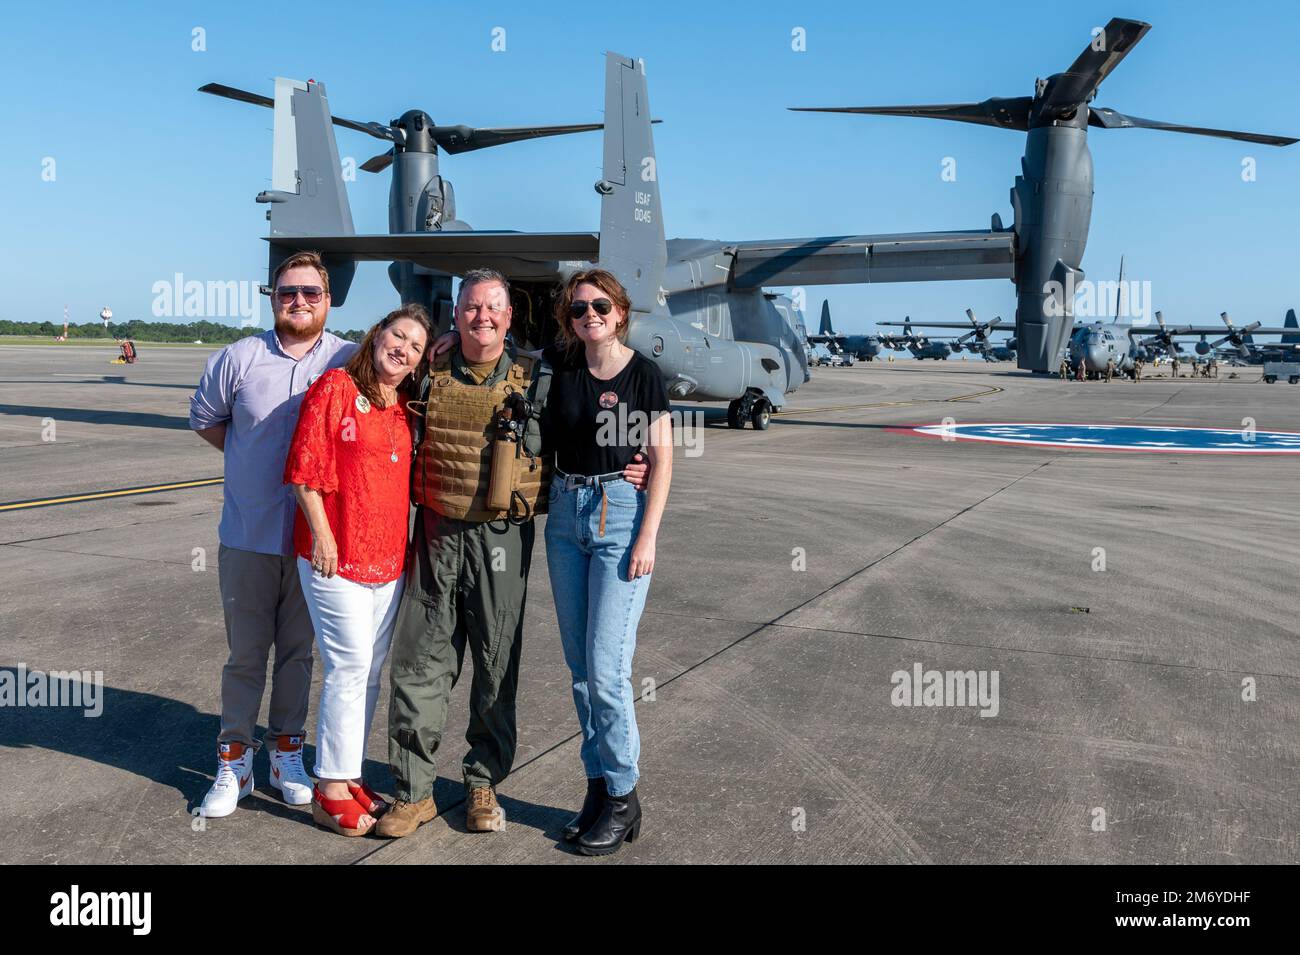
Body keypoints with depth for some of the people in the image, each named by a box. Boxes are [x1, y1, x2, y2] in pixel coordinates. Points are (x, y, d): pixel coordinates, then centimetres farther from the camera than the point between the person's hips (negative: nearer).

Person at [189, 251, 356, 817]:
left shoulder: (350, 361, -3)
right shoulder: (239, 358, 0)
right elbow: (204, 418, 15)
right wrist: (253, 459, 8)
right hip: (247, 534, 0)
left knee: (297, 651, 12)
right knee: (245, 653, 8)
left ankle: (286, 751, 27)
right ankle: (233, 763, 21)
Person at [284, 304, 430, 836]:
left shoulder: (408, 407, 12)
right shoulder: (335, 387, -7)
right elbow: (304, 468, -11)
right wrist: (320, 533, -15)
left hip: (389, 555, 7)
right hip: (335, 553, -7)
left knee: (369, 670, 13)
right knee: (349, 667, -5)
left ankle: (347, 774, 26)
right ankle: (330, 790, 7)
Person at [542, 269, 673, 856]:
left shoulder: (643, 374, -6)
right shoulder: (558, 365, 5)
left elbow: (662, 461, -6)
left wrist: (647, 537, -13)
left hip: (620, 513, -5)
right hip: (565, 514, 5)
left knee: (606, 667, -8)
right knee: (579, 665, 10)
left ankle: (622, 798, 8)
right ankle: (598, 785, 23)